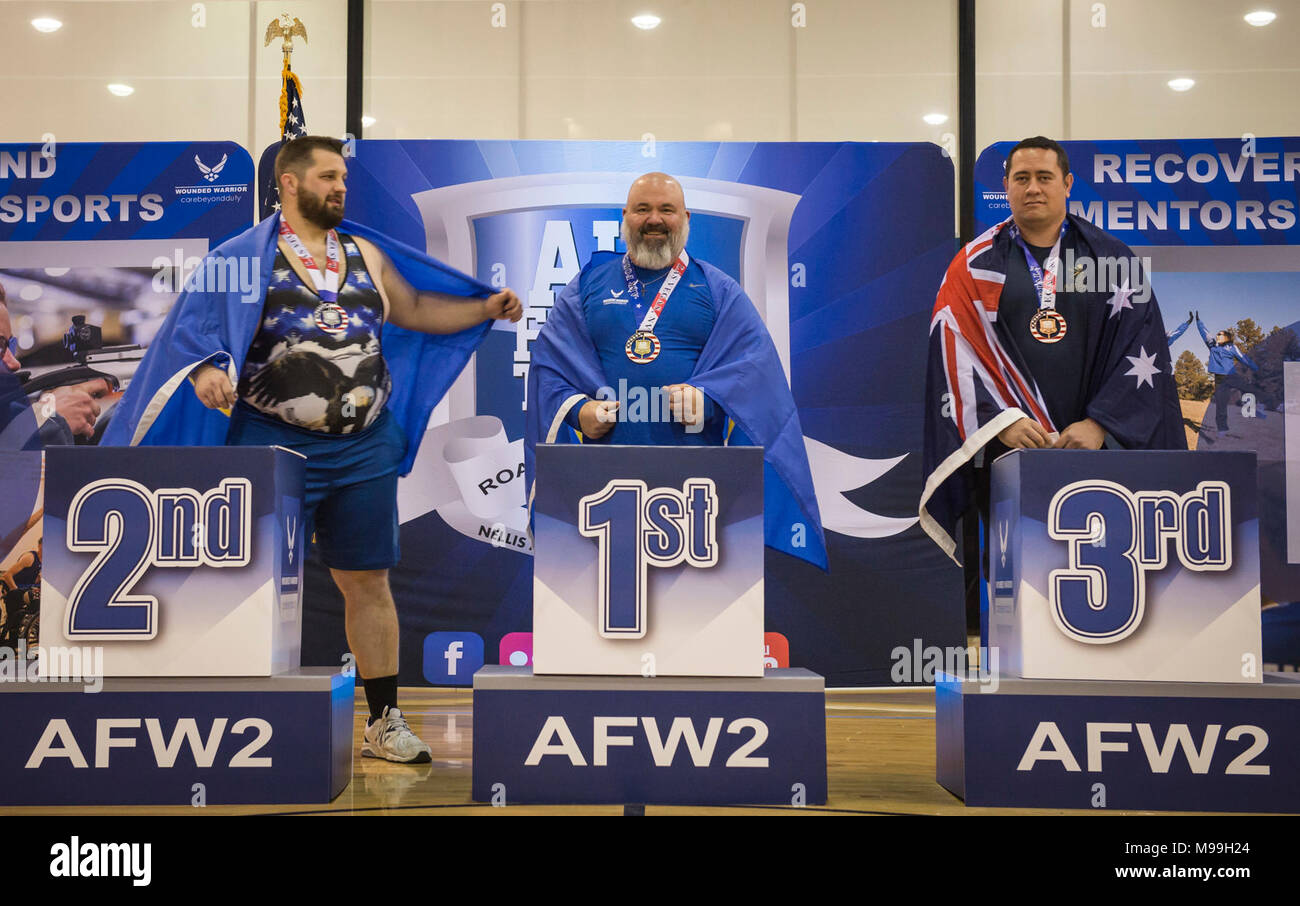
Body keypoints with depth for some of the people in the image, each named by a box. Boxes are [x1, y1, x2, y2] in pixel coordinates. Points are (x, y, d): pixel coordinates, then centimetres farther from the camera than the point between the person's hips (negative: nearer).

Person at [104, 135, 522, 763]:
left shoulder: (368, 254, 13)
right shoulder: (244, 257, -1)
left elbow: (415, 310, 22)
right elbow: (194, 327, -7)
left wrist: (486, 308, 11)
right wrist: (206, 370, -27)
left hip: (364, 450, 4)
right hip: (274, 447, -4)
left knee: (368, 583, 9)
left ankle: (384, 723, 21)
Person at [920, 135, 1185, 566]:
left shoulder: (1110, 258, 8)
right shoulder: (975, 264, 6)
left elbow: (1139, 346, 2)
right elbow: (955, 350, -3)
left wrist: (1099, 424, -10)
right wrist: (1001, 419, -15)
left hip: (1093, 443, 1)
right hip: (1006, 444, -1)